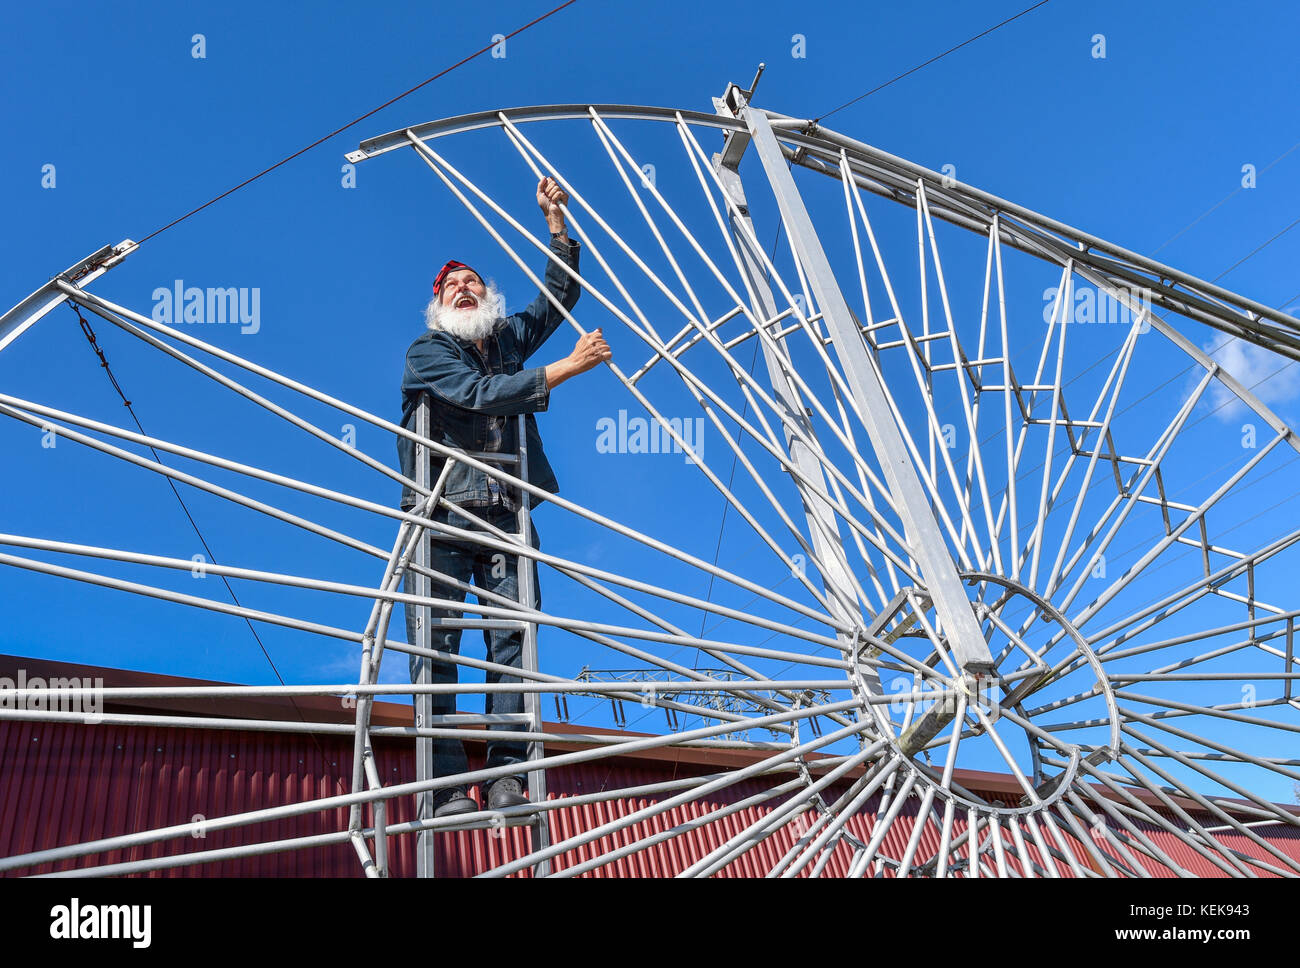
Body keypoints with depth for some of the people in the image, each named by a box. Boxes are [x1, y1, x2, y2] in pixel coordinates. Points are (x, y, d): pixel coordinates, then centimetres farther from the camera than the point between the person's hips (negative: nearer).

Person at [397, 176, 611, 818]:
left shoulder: (508, 341, 21)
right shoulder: (427, 351, 4)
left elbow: (559, 292, 25)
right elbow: (480, 394, -12)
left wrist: (554, 217, 16)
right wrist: (568, 367, -11)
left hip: (506, 517, 4)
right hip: (443, 514, -4)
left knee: (512, 638, -9)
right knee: (435, 641, -11)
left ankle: (506, 774, -12)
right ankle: (446, 784, -13)